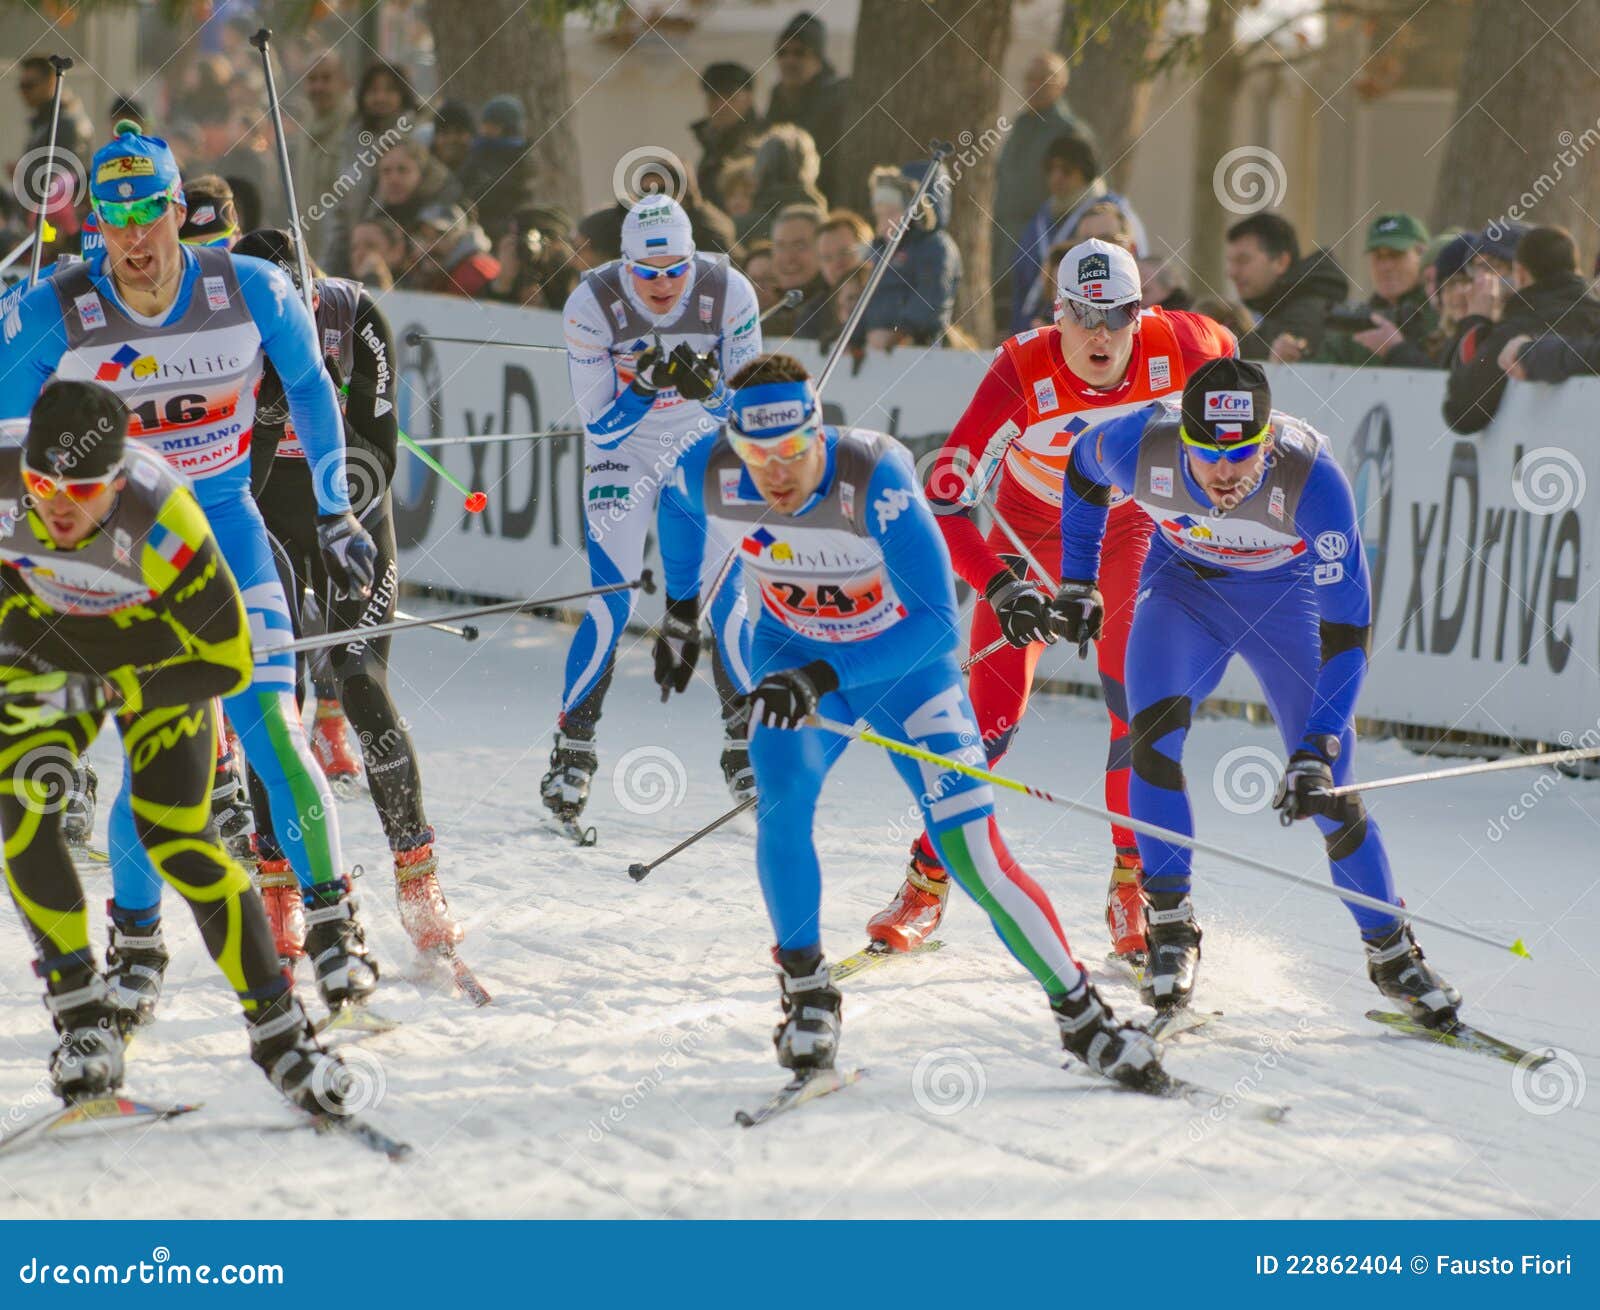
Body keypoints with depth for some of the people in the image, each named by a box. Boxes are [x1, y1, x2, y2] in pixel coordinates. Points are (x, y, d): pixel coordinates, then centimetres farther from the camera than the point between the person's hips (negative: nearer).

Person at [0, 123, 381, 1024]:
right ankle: (139, 940, 16)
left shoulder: (252, 292, -11)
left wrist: (336, 513, 10)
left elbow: (311, 388, 7)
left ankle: (332, 923, -2)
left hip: (225, 522, 0)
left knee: (270, 729, -14)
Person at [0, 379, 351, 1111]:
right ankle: (82, 1015, -13)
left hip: (158, 652, -2)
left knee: (175, 837, -17)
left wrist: (93, 694, -31)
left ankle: (278, 1029, -6)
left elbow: (229, 663, -27)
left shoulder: (163, 525, -38)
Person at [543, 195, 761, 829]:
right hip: (623, 453, -1)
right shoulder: (593, 304, -22)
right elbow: (599, 425, -18)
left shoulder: (728, 294, -19)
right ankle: (572, 753, -1)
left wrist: (709, 388, -34)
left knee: (726, 598, -6)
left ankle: (745, 751, 9)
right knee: (610, 608, -13)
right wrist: (642, 387, -36)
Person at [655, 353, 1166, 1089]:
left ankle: (1081, 1016, 0)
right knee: (781, 799, -26)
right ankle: (806, 994, -6)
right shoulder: (707, 476, -22)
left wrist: (822, 677, -46)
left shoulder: (875, 478, -34)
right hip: (793, 656, 3)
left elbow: (935, 619, -38)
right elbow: (677, 511, 5)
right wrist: (680, 611, 15)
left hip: (905, 662, -3)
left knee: (970, 850, -13)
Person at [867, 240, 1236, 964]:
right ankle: (926, 884, 6)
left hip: (1126, 529, 1)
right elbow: (944, 500, -33)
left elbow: (1224, 352, 3)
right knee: (989, 717, -9)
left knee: (1138, 706, -16)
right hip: (1031, 531, -1)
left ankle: (1133, 886, -2)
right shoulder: (1023, 374, -32)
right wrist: (999, 586, -44)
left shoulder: (1178, 349, -26)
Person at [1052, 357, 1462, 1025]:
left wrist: (1316, 751, -39)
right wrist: (1076, 582, 1)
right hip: (1183, 586, 2)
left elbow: (1347, 628, -33)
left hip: (1285, 596, -1)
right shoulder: (1137, 445, -31)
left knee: (1328, 789, -8)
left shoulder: (1311, 477, -37)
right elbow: (1083, 468, -3)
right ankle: (1171, 927, -10)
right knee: (1153, 732, -23)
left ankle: (1392, 952, 11)